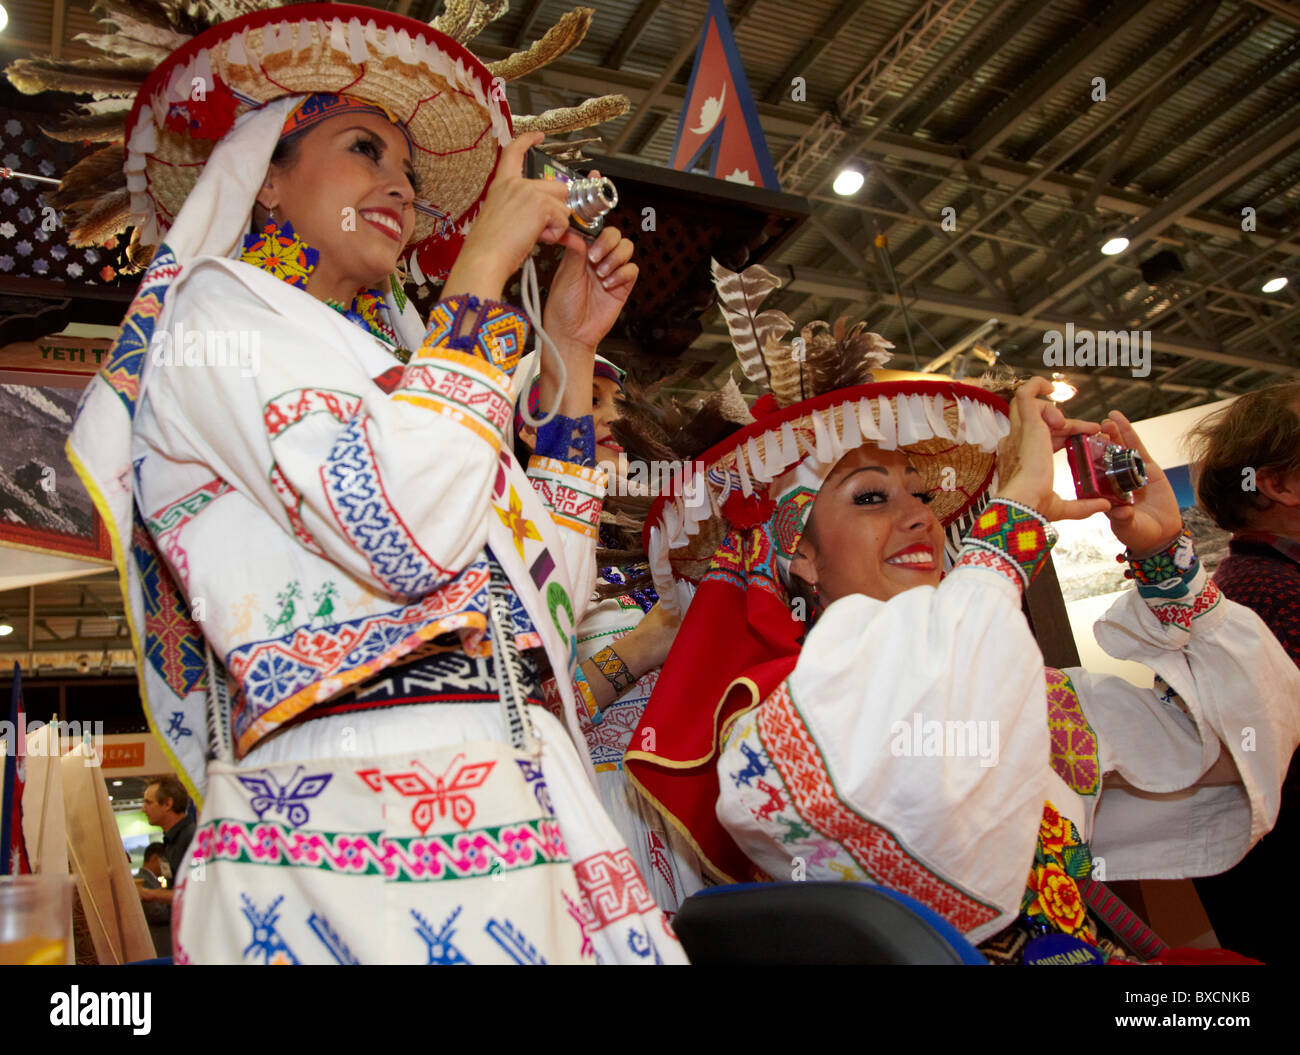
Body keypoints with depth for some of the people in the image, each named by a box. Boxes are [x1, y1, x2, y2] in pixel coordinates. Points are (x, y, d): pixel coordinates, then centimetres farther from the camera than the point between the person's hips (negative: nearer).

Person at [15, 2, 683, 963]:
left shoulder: (392, 361, 21)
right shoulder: (215, 307, 1)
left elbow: (553, 595, 14)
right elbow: (403, 528, -19)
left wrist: (572, 350, 15)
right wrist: (482, 267, -8)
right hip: (355, 811, -7)